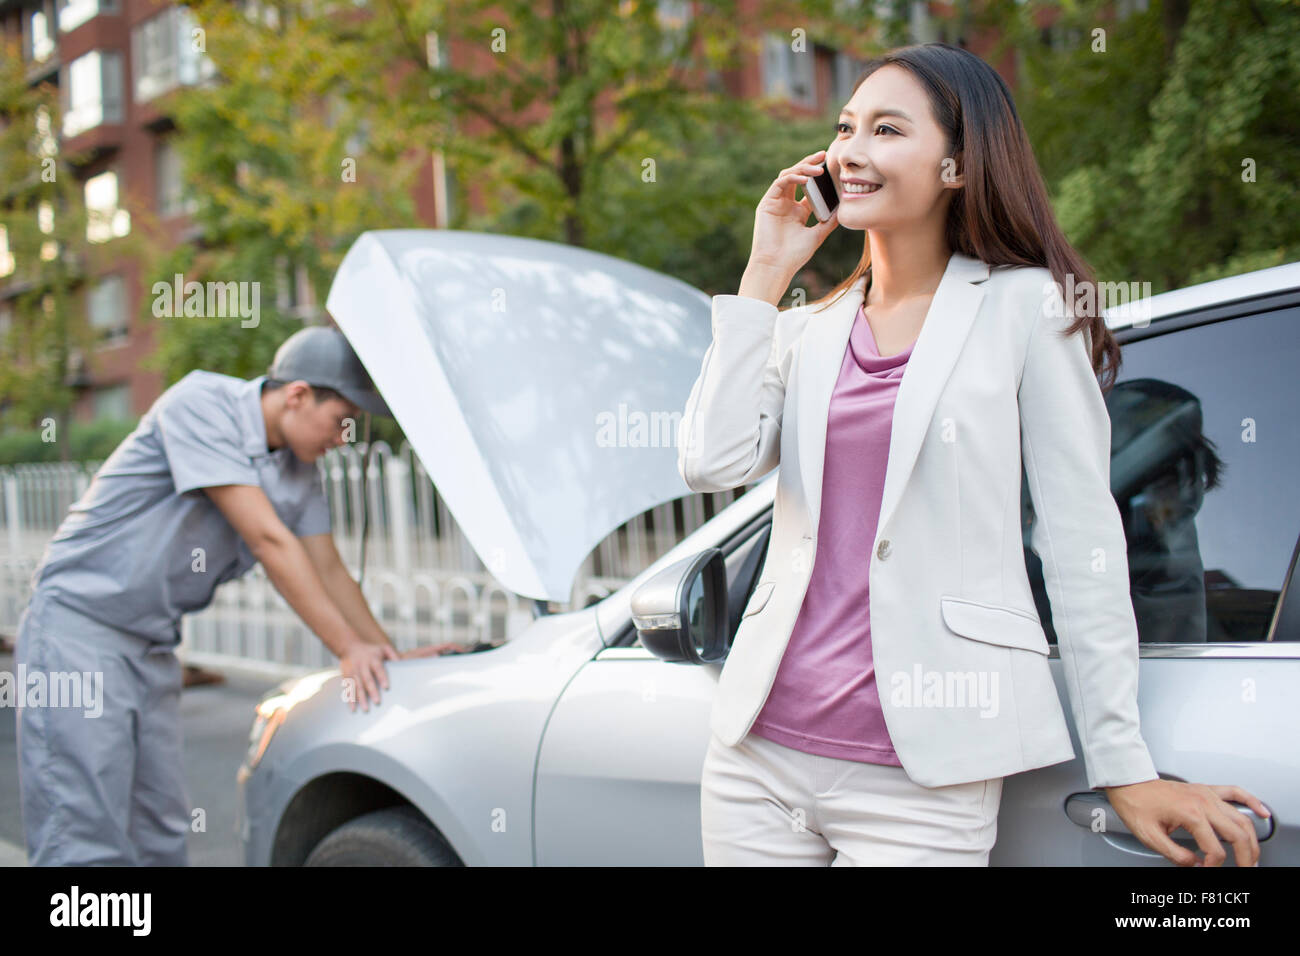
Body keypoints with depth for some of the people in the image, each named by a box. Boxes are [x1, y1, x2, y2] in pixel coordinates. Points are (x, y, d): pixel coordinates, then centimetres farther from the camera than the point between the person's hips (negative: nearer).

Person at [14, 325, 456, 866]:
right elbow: (269, 541, -21)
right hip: (79, 624, -8)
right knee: (87, 843, -12)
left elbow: (328, 570, 13)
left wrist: (390, 655, 3)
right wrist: (349, 649, -21)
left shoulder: (299, 470, 7)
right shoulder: (202, 403, -17)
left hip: (154, 647, 8)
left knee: (161, 835, 7)